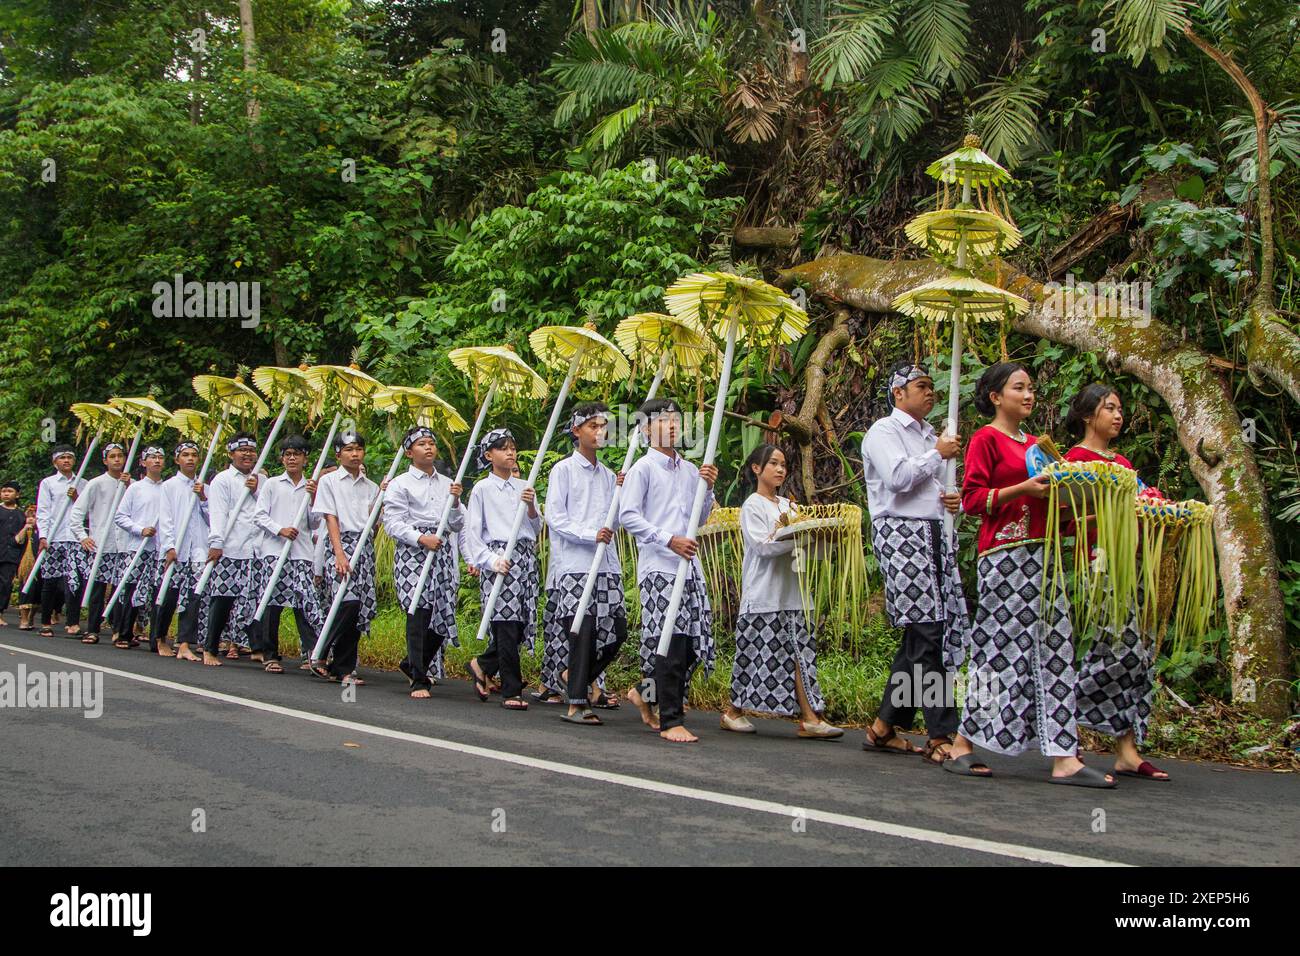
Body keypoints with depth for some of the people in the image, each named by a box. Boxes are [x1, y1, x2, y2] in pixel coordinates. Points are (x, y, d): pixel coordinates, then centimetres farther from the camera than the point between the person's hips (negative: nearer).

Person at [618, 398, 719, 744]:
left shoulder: (690, 470, 17)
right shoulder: (644, 468, -1)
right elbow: (628, 515, -9)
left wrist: (708, 489, 5)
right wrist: (669, 540, -16)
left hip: (689, 564, 7)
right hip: (658, 565, -7)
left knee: (696, 642, 5)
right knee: (670, 641, -8)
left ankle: (646, 692, 26)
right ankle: (671, 721, -1)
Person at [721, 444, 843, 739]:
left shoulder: (788, 505, 18)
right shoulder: (752, 506, -2)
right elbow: (763, 546, -14)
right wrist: (795, 536, -19)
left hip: (791, 592, 6)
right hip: (764, 594, -6)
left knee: (799, 653, -1)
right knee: (756, 654, -2)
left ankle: (809, 718, -6)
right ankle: (732, 711, 11)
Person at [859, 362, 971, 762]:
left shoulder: (929, 435, 25)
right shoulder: (883, 432, -2)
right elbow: (899, 477, -19)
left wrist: (954, 501, 9)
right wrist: (938, 454, -6)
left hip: (934, 534, 9)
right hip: (900, 535, -9)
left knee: (932, 634, 5)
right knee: (925, 632, -12)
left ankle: (884, 728, 12)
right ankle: (940, 736, -11)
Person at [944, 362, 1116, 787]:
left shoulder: (1033, 444, 20)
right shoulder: (985, 439, -1)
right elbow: (972, 498, -10)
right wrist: (1022, 489, -18)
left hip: (1041, 553, 8)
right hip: (1005, 553, -8)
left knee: (1052, 648, 0)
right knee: (1002, 646, -6)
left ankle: (1064, 759, -2)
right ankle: (960, 747, 6)